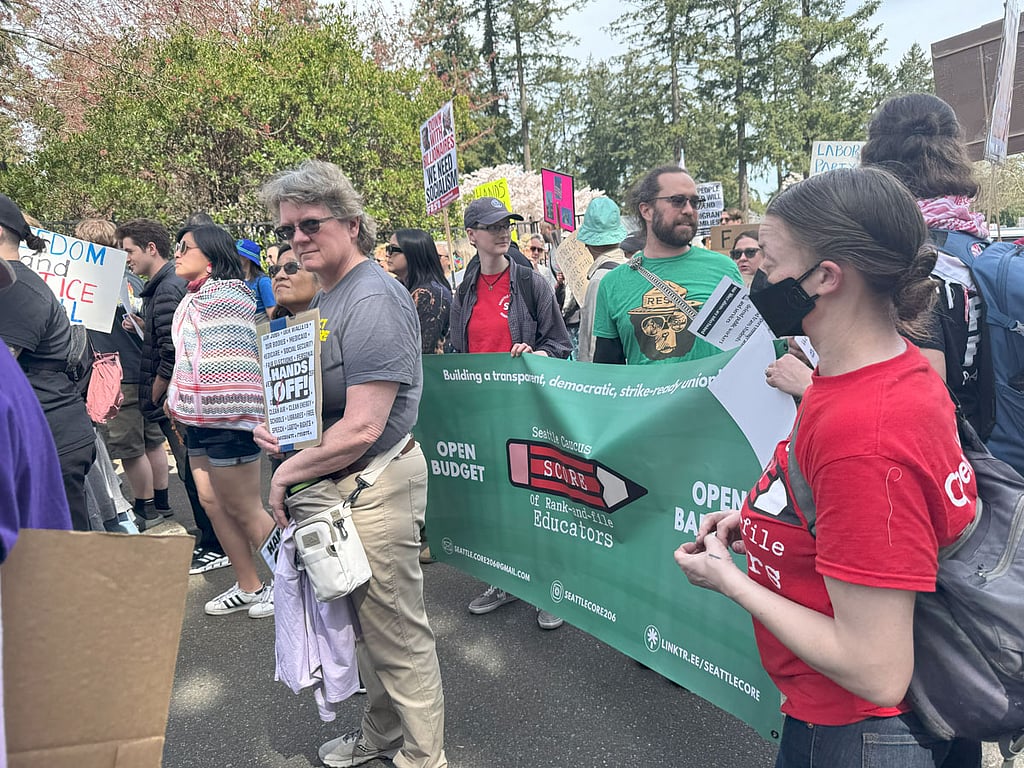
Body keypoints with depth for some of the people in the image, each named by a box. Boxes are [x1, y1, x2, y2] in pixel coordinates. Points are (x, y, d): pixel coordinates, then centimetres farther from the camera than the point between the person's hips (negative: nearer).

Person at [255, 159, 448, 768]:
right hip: (335, 483, 10)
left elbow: (361, 429, -24)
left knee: (398, 632, 5)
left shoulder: (373, 301, -19)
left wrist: (287, 473, -12)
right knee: (368, 619, 23)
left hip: (376, 484, -10)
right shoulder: (327, 296, 12)